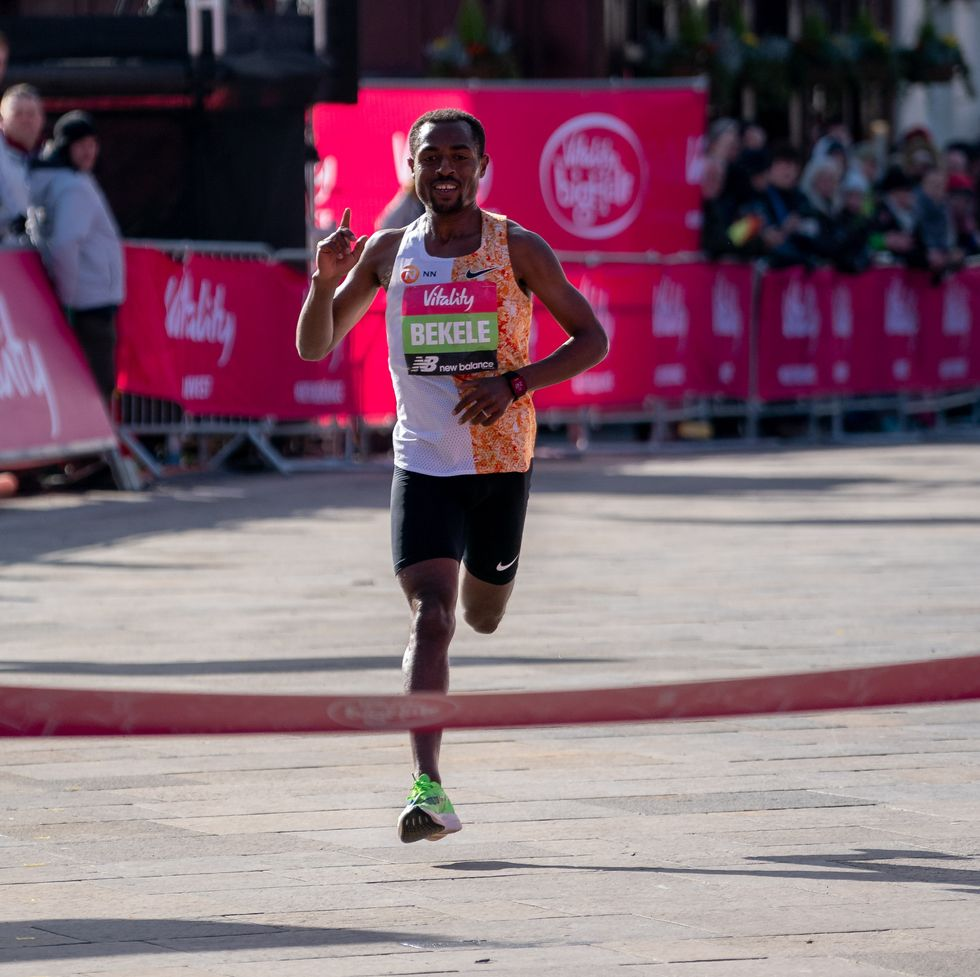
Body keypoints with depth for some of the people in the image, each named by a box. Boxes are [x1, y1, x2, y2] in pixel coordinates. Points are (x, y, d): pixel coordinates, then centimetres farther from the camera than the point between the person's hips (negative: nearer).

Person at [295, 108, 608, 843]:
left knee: (484, 617, 16)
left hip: (502, 460, 0)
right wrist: (326, 281, -15)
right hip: (423, 462, 0)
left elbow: (592, 340, -1)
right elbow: (314, 348, 6)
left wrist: (515, 383, -16)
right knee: (431, 618, -16)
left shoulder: (518, 249, -5)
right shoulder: (387, 252, 2)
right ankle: (429, 786, -20)